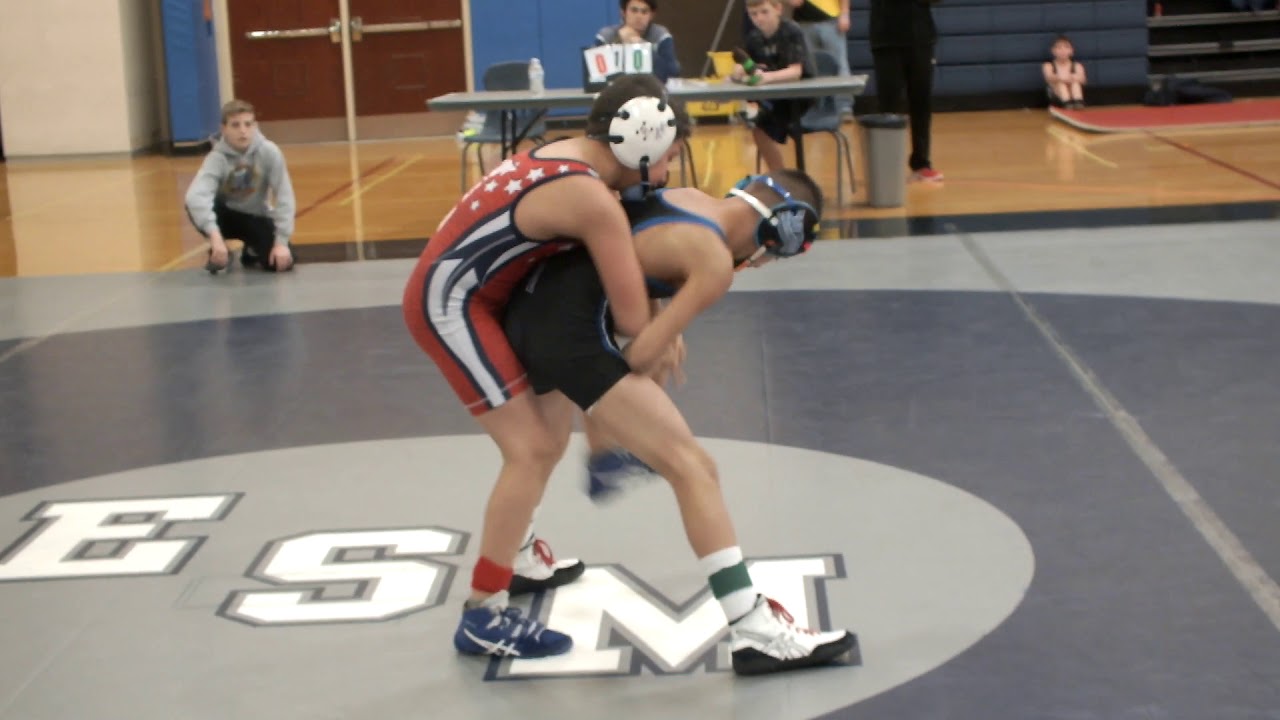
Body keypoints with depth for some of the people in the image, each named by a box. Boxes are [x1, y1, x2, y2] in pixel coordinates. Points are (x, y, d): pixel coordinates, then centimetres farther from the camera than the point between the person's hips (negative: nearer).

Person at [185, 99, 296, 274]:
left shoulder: (269, 152, -22)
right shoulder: (217, 158, -25)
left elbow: (284, 197, -19)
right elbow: (196, 195, -42)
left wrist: (282, 241, -24)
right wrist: (214, 235, -56)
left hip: (257, 218, 1)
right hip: (227, 216, -1)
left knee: (282, 262, -22)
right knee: (196, 205, -33)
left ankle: (252, 251, 14)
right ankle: (217, 252, -4)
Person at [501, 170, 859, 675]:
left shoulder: (689, 197, 11)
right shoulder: (716, 262, -11)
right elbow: (643, 352, -15)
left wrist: (667, 335, 17)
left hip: (531, 306, 10)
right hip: (573, 333, -10)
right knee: (692, 468, -12)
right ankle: (753, 632, -15)